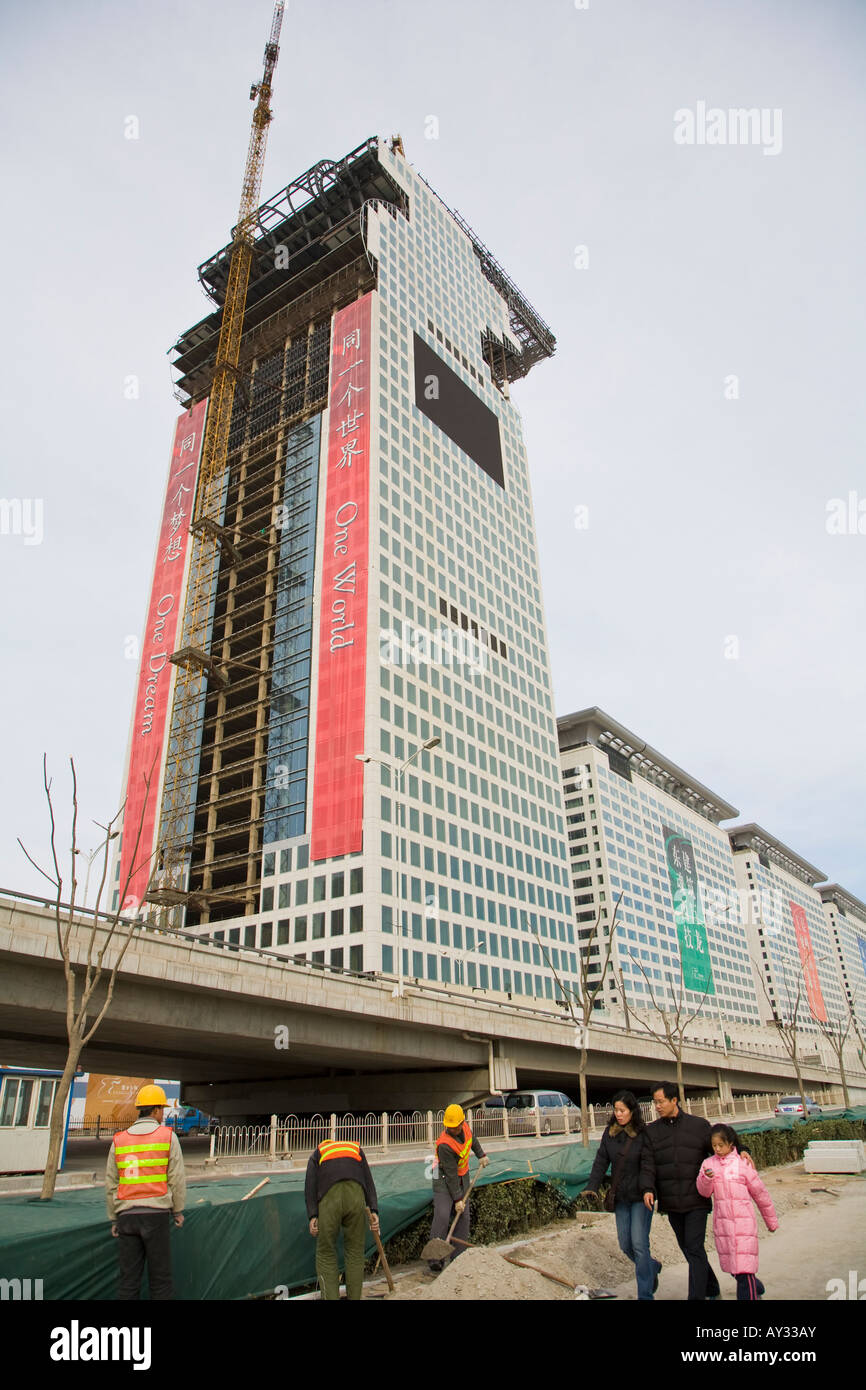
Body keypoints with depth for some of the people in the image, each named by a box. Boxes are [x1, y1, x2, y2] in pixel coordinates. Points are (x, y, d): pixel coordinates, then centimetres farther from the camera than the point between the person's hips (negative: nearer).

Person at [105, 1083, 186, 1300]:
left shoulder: (119, 1140, 7)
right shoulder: (168, 1136, -3)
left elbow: (110, 1184, 9)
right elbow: (177, 1177, -4)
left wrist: (113, 1219, 18)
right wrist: (178, 1210, 8)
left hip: (126, 1215, 3)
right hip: (156, 1213, -3)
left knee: (128, 1280, 11)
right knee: (160, 1277, 7)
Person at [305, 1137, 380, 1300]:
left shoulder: (317, 1153, 29)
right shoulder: (356, 1149, 34)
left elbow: (310, 1184, 11)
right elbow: (368, 1181, 19)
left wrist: (312, 1215, 5)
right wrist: (373, 1210, 10)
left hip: (329, 1200, -1)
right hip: (356, 1197, 2)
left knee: (325, 1253, 14)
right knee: (355, 1252, 17)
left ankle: (331, 1297, 8)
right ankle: (354, 1297, 20)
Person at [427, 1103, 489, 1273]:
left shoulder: (465, 1128, -10)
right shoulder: (445, 1144, -30)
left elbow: (472, 1140, 17)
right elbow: (451, 1175, -25)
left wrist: (481, 1155, 24)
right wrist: (458, 1199, -21)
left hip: (462, 1178, 7)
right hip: (444, 1180, -7)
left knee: (463, 1217, 4)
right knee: (442, 1216, -18)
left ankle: (458, 1258, 11)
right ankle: (435, 1261, -12)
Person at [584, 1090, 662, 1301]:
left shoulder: (644, 1134, -12)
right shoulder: (610, 1133, 2)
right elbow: (601, 1161, 2)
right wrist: (592, 1187, -8)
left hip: (641, 1196, -5)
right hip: (620, 1197, 5)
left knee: (639, 1243, -8)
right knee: (625, 1244, 11)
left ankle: (645, 1295, 4)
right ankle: (653, 1267, 39)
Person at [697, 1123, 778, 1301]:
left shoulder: (742, 1164, -4)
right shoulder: (708, 1164, 4)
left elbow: (760, 1193, 6)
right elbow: (704, 1192, -5)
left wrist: (771, 1221, 13)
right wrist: (707, 1178, -26)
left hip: (743, 1221, -4)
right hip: (721, 1222, 4)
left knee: (744, 1266, -9)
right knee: (730, 1264, 13)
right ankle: (756, 1289, 37)